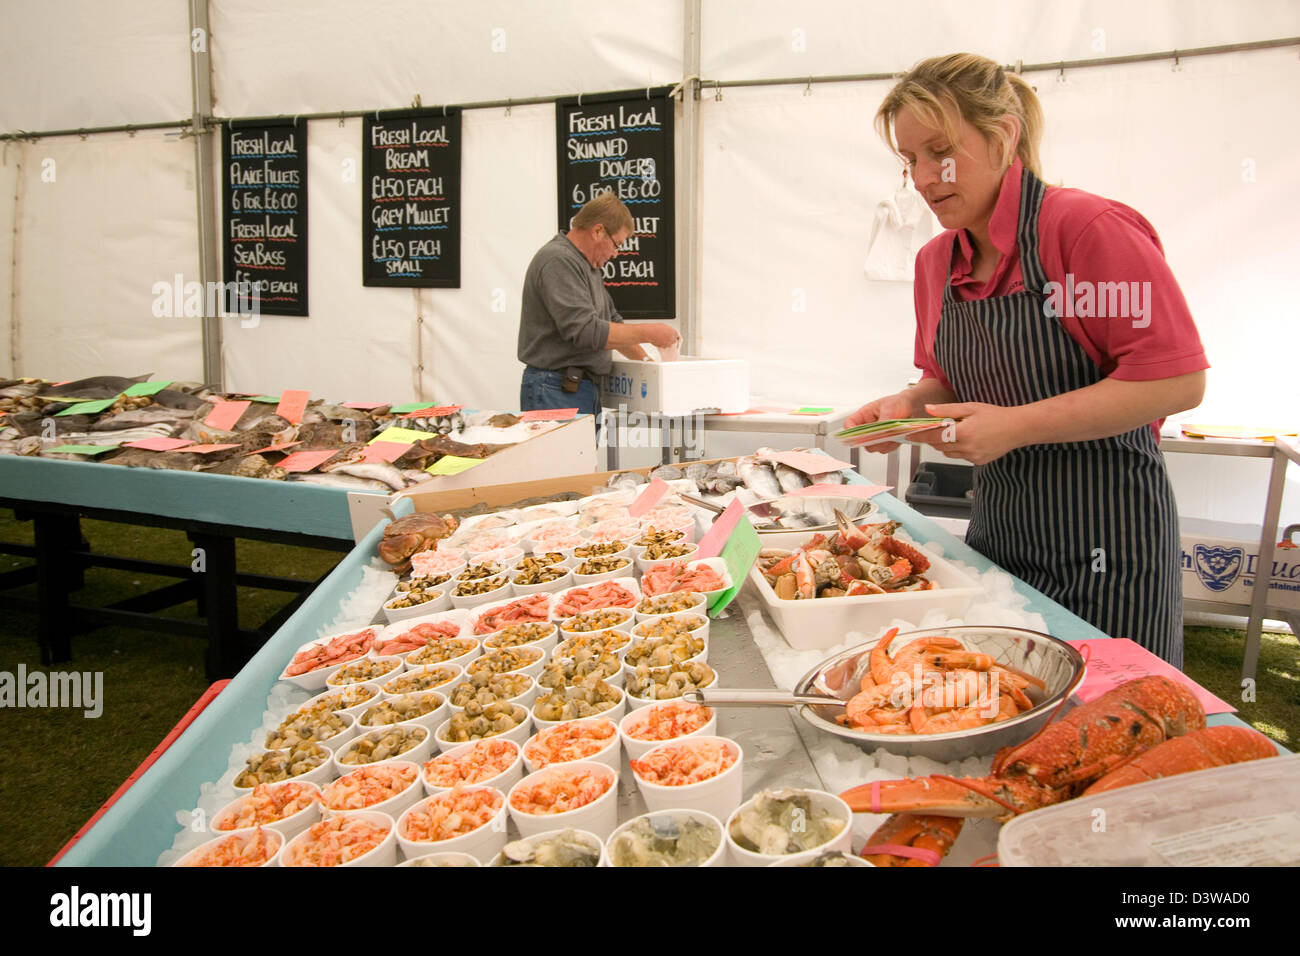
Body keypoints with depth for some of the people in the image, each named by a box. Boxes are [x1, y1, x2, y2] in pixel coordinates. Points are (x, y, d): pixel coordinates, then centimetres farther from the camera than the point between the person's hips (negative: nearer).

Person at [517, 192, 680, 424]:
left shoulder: (588, 265, 19)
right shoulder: (558, 261, -14)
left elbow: (611, 320, 28)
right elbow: (585, 331, -22)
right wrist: (646, 333, -14)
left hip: (585, 389, 10)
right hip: (555, 393, -10)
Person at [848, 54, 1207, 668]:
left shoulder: (1089, 227, -15)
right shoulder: (936, 261, 7)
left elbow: (1178, 380, -18)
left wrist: (1016, 426, -22)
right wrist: (909, 406, -4)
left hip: (1103, 548, -6)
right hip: (996, 532, 7)